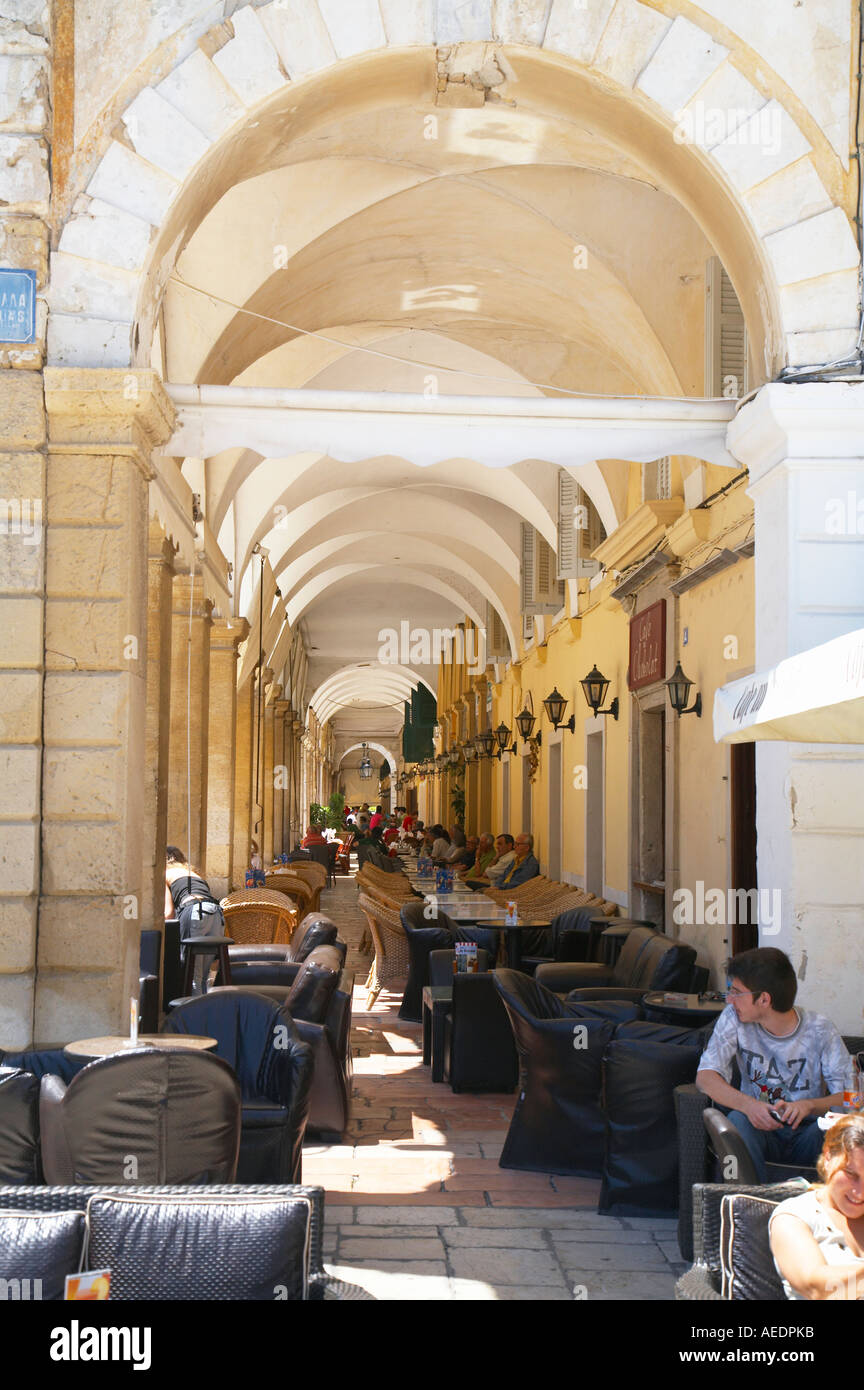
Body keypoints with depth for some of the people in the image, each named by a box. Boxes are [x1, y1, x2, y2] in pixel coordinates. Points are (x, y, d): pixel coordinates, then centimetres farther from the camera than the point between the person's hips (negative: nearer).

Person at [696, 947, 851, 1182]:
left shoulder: (819, 1029, -6)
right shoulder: (734, 1019, -3)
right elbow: (705, 1076, -13)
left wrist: (809, 1105, -33)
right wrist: (747, 1104, -32)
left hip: (805, 1132, -1)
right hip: (761, 1129, 1)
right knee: (737, 1120, -31)